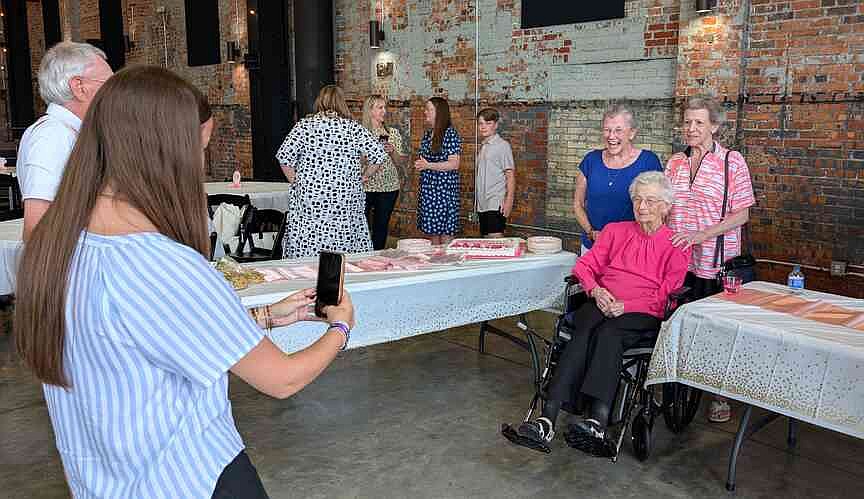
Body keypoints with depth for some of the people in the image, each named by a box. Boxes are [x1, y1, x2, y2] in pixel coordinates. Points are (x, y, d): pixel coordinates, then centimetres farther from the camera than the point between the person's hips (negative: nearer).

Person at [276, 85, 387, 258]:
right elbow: (379, 155, -1)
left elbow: (284, 156, -6)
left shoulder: (304, 125, 2)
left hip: (309, 200, 0)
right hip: (346, 204, 0)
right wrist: (361, 178, 10)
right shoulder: (354, 128, 3)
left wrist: (297, 182, 6)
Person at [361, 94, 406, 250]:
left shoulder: (393, 133, 9)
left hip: (388, 186, 3)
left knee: (381, 227, 7)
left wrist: (392, 151, -9)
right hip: (365, 186, -3)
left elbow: (399, 162, 10)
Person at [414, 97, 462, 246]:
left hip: (444, 189, -7)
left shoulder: (450, 133, -9)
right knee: (431, 232, 10)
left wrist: (428, 165, -19)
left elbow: (454, 164, -16)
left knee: (445, 235, -4)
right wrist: (419, 165, 9)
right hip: (427, 189, 8)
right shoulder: (427, 134, 14)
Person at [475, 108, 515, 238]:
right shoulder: (483, 146, 17)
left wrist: (509, 200, -16)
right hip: (482, 203, 8)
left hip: (496, 203, -8)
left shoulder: (502, 145, -5)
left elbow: (510, 175, -9)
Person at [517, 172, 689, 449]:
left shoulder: (676, 246, 12)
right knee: (585, 331, -32)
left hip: (643, 315, -2)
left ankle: (597, 421, -48)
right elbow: (585, 265, 15)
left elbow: (666, 296, 2)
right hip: (601, 305, 2)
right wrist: (595, 290, -7)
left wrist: (625, 306, -14)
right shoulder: (614, 231, 22)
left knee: (608, 333, -35)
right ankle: (548, 418, -45)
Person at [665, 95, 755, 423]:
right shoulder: (675, 163, 10)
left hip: (715, 264, -4)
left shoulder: (732, 162, -4)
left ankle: (720, 396, 21)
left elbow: (742, 214, -7)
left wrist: (702, 235, -19)